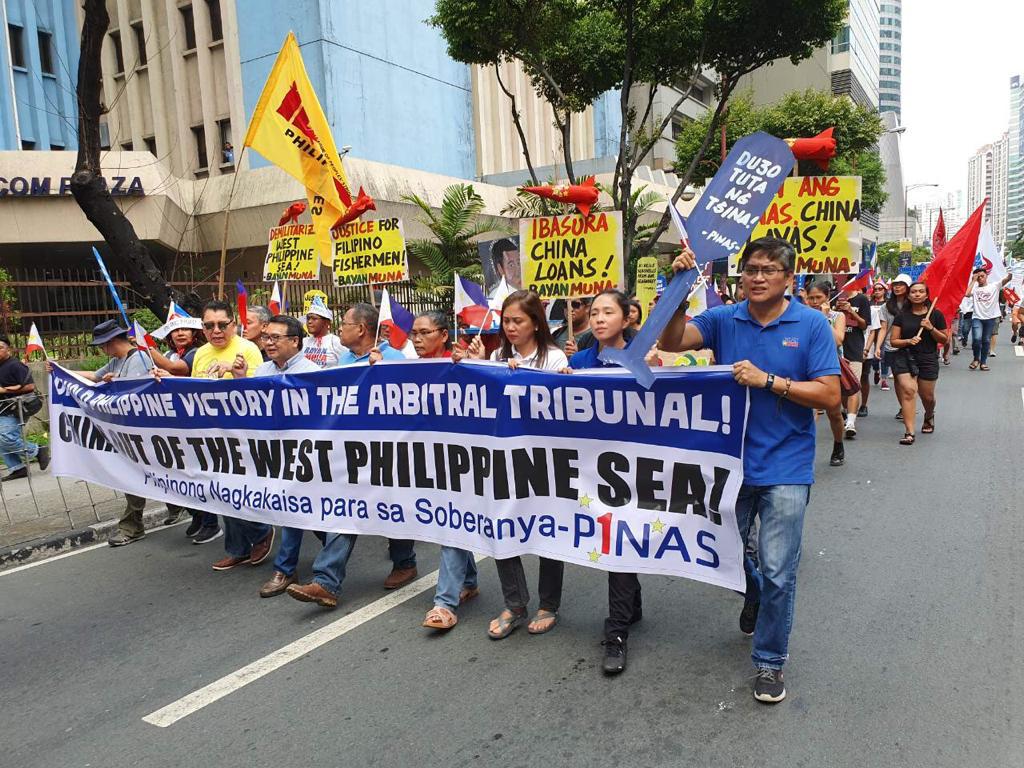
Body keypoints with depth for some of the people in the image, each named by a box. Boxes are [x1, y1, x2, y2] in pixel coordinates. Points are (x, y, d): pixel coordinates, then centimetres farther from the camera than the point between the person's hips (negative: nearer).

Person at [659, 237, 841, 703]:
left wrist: (767, 380, -20)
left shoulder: (812, 325, -6)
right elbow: (672, 342, -13)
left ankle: (769, 661, 22)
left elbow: (829, 395, -10)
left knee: (777, 573, 1)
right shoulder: (724, 320, 0)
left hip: (785, 469, -3)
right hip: (731, 461, 3)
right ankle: (754, 595, 53)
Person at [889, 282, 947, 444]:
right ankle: (909, 433, -19)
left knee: (927, 397, 9)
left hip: (928, 359, 1)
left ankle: (929, 417, 45)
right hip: (905, 358, -1)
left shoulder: (935, 314, 3)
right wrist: (908, 341, -17)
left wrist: (931, 328, -12)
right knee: (908, 390, -17)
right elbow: (894, 341, 3)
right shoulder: (902, 316, 3)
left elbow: (944, 340, 5)